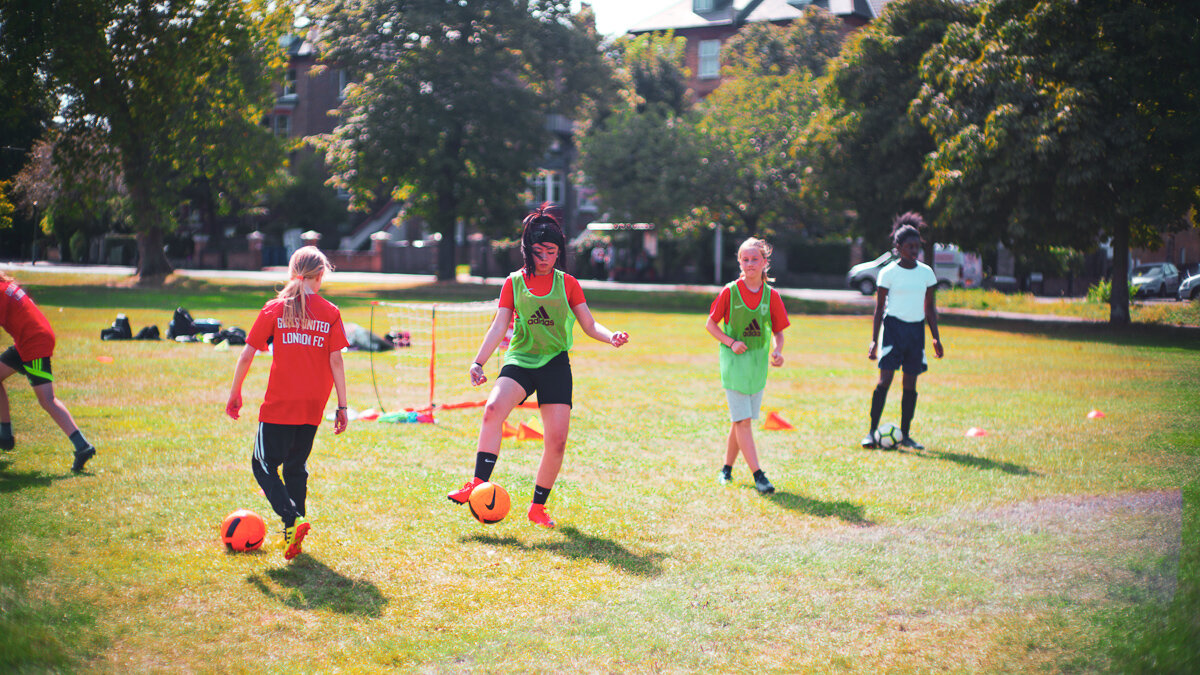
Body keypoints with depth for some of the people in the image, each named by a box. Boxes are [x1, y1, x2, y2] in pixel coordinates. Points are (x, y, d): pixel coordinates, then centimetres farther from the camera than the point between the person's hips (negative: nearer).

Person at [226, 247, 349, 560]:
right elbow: (336, 361, -2)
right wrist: (342, 406, 2)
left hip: (279, 405, -2)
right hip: (312, 406, 3)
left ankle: (292, 520, -13)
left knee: (264, 463, 8)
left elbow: (247, 355, 0)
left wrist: (235, 393, 12)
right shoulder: (330, 313, 1)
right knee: (296, 466, 17)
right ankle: (292, 536, 15)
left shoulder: (275, 309, -1)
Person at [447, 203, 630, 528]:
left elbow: (589, 325, 7)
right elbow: (499, 326, 2)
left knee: (557, 440, -7)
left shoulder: (567, 283, 7)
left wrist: (611, 336, -14)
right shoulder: (514, 282, 7)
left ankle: (538, 507, 11)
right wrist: (478, 362, -9)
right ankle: (479, 485, -30)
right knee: (493, 409, -30)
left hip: (556, 364, 1)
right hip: (520, 359, 0)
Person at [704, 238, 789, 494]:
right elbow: (710, 324, 0)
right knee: (742, 420, -9)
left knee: (740, 419, 10)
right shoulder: (729, 292, -6)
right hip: (734, 361, -3)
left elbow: (778, 331, 7)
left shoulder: (771, 295, 1)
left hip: (758, 363, 3)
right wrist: (731, 342, -14)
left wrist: (778, 352, -12)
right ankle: (758, 475, -11)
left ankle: (727, 468, 25)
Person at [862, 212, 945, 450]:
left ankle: (905, 435, 10)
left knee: (911, 383, 4)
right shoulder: (888, 273, -3)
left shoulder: (926, 272, 7)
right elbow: (879, 309, 0)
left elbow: (930, 309, 14)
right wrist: (874, 340, -5)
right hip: (893, 326, -4)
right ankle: (872, 432, -7)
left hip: (917, 329, 4)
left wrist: (936, 338, 10)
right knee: (885, 379, -11)